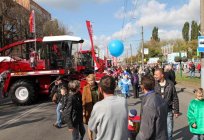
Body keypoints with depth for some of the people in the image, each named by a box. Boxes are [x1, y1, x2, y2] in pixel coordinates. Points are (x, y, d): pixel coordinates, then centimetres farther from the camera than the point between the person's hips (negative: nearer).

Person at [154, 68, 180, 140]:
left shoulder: (170, 84, -7)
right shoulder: (154, 84, -8)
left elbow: (175, 98, 0)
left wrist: (176, 111, 2)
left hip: (168, 110, 0)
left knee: (169, 129, 12)